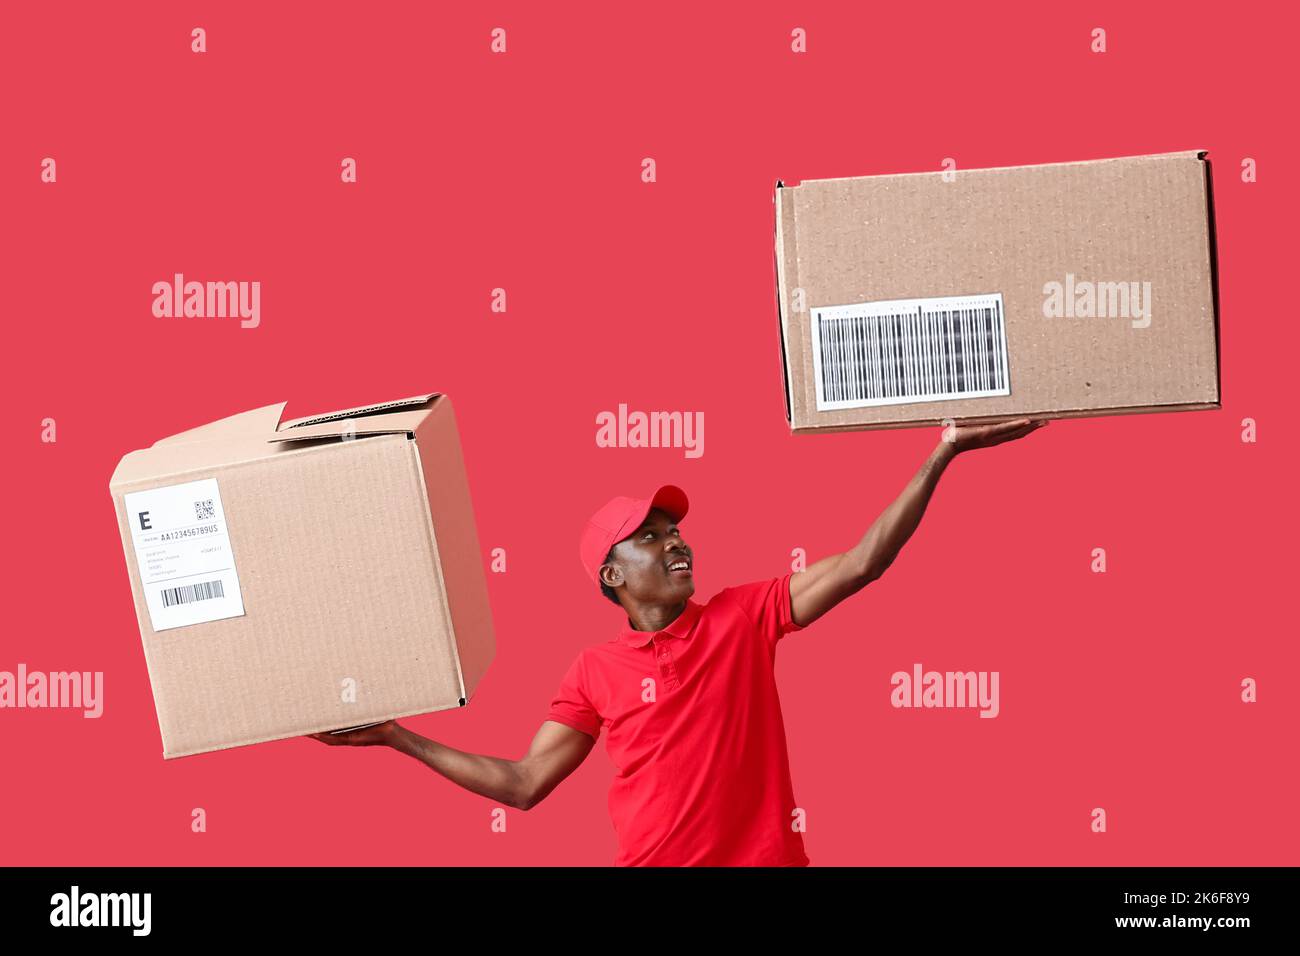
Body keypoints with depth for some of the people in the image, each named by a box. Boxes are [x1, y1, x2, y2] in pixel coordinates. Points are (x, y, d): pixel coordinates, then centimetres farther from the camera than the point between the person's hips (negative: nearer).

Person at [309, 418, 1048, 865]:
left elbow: (862, 564, -5)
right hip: (653, 857, 1)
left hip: (767, 856, 0)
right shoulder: (596, 672, 6)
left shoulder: (744, 616, 3)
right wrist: (398, 737, 6)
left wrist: (944, 454, -12)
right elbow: (524, 784, 8)